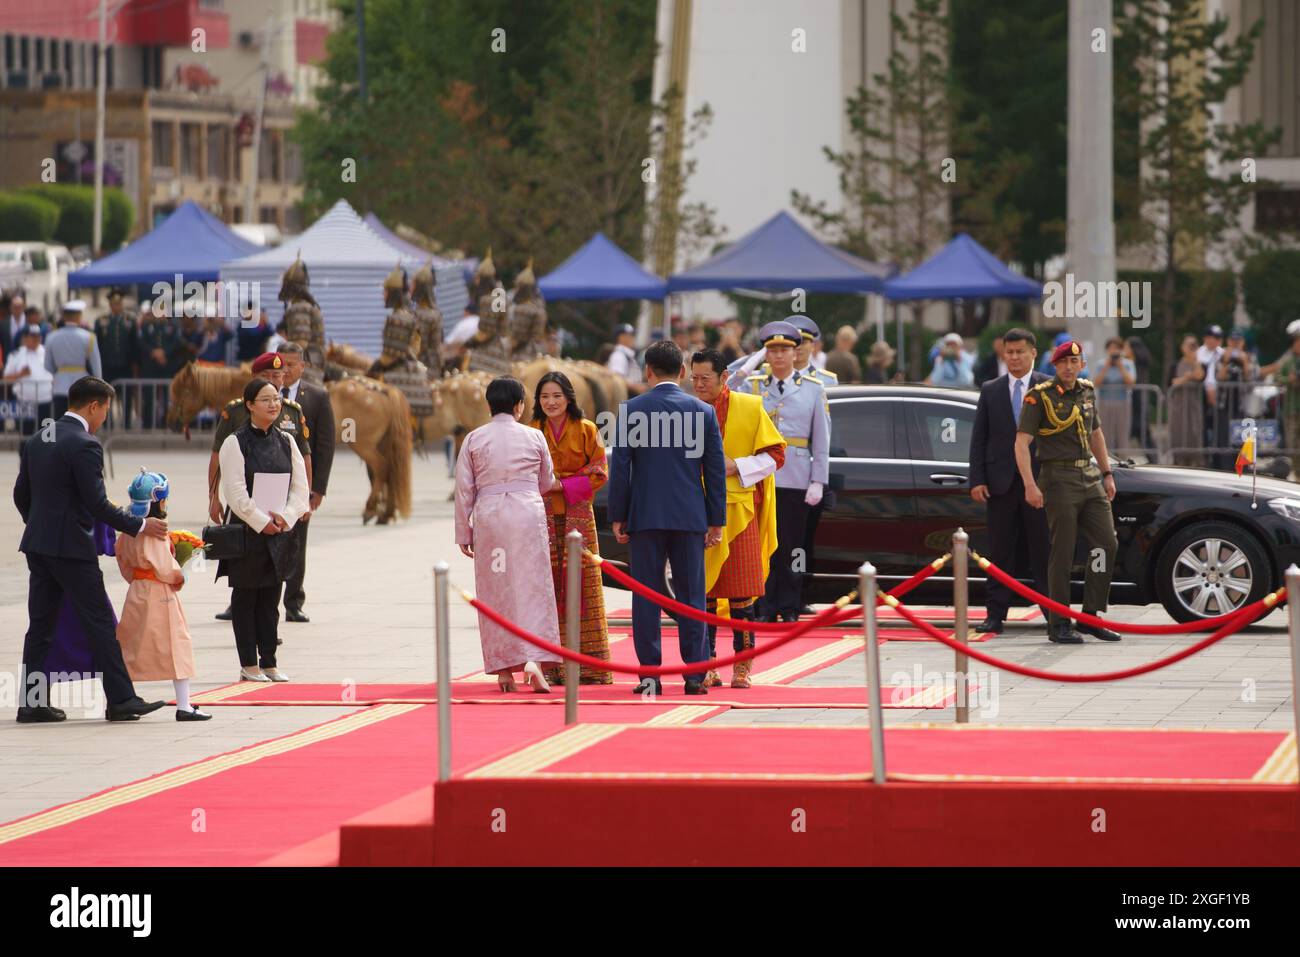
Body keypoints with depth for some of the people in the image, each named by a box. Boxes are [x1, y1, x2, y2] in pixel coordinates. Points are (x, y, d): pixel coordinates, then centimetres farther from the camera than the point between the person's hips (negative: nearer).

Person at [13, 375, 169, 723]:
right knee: (101, 623, -3)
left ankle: (32, 703, 10)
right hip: (72, 547, -8)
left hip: (38, 545, 8)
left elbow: (21, 494, 16)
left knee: (40, 625, 10)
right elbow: (97, 504, -17)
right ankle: (120, 700, -3)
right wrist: (139, 526, -9)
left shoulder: (35, 441, 10)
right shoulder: (85, 445, -14)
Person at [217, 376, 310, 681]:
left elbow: (300, 486, 6)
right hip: (246, 531, -5)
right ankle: (249, 664, 7)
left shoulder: (286, 442, 9)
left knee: (270, 599, 9)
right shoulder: (236, 442, -7)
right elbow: (236, 492, -12)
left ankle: (269, 662, 14)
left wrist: (285, 516, -9)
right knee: (245, 598, 2)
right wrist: (261, 522, -15)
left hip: (279, 531, 5)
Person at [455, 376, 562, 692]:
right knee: (532, 587, 1)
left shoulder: (474, 439, 2)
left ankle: (504, 669, 8)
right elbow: (547, 483, 14)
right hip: (528, 514, -1)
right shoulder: (534, 437, 2)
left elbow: (464, 489, 2)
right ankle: (534, 658, -14)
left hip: (487, 515, 1)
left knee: (495, 592, 7)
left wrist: (463, 532, 10)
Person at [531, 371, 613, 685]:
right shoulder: (532, 432, 7)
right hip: (542, 516, 1)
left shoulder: (586, 430, 3)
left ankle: (588, 665, 0)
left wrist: (563, 486, -10)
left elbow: (599, 473, 1)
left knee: (582, 585, -3)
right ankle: (550, 666, -3)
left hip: (577, 515, -1)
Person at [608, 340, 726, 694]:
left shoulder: (631, 410, -2)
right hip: (690, 517, 1)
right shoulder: (704, 412, 3)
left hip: (644, 517, -1)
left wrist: (617, 517, 2)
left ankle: (650, 675, 0)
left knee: (646, 597, 2)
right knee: (691, 595, 5)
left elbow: (620, 466, -3)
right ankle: (695, 675, 2)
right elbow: (715, 469, 4)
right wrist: (716, 520, 9)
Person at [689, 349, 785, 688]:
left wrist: (736, 466, -13)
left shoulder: (749, 408, 1)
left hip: (739, 510, -2)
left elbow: (774, 455, 1)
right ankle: (706, 667, 6)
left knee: (741, 595, -2)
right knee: (703, 594, 0)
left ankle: (742, 668, 4)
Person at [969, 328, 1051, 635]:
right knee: (1000, 552, 4)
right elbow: (978, 438, 9)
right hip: (1000, 481, 2)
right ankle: (995, 615, 7)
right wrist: (977, 480, -1)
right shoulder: (990, 390, 10)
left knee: (1044, 551, 0)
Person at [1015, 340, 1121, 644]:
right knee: (1062, 552, -5)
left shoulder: (1087, 391, 12)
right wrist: (1029, 485, -25)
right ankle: (1059, 624, 2)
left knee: (1107, 544, 2)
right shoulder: (1039, 397, -8)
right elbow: (1022, 442, -15)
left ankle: (1090, 617, 11)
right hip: (1060, 479, -7)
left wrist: (1107, 475, 22)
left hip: (1089, 477, 7)